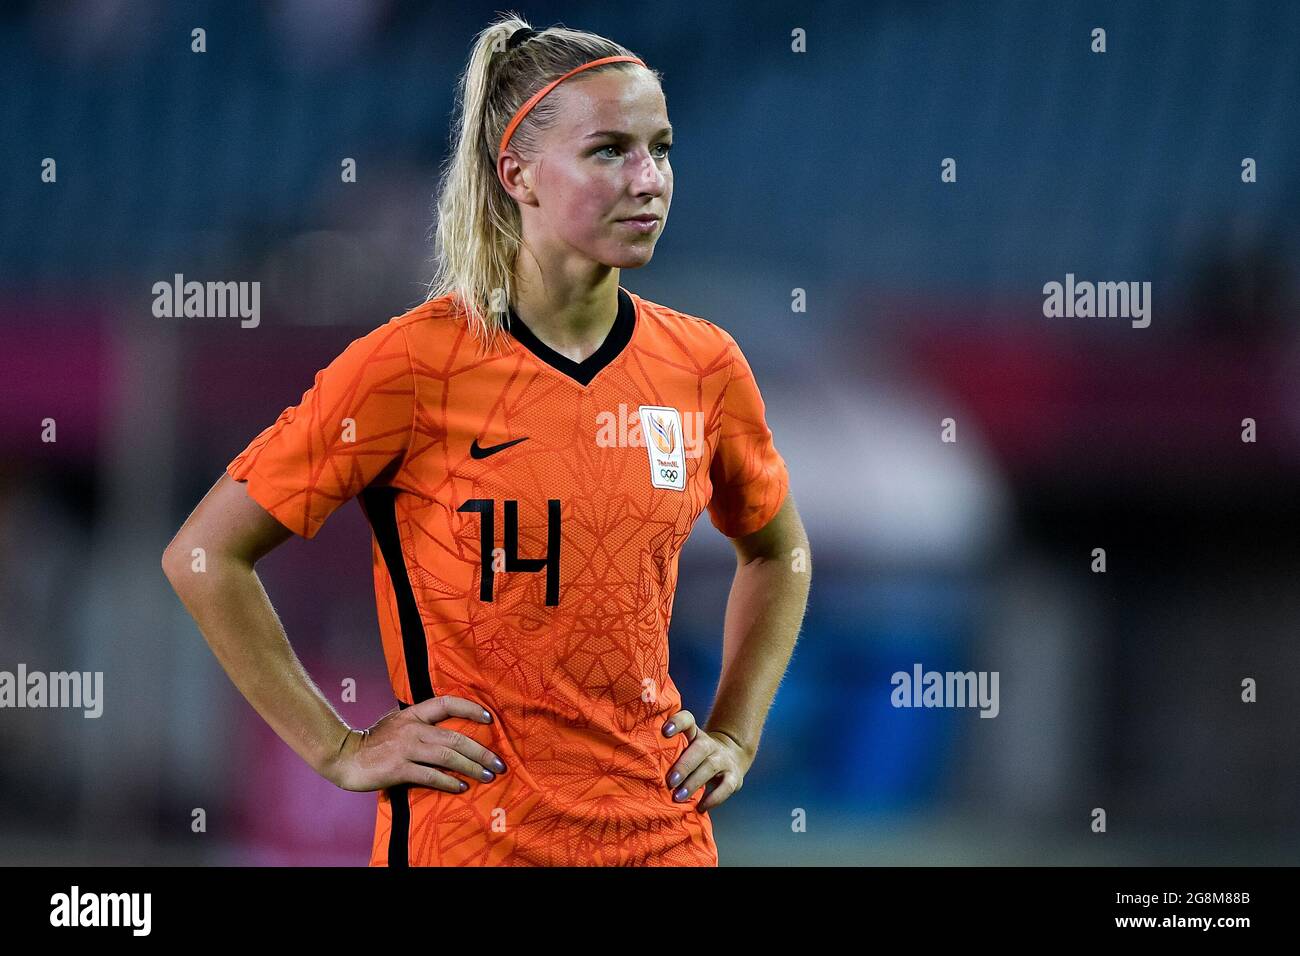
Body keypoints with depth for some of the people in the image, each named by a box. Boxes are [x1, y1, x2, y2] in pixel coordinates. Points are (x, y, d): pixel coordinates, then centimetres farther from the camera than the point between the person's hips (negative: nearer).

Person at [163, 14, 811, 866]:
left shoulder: (702, 365, 2)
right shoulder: (413, 364, -11)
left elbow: (778, 553, 22)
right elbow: (205, 556, -7)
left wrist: (735, 734, 11)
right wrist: (340, 751, -7)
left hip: (663, 831, 4)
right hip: (469, 834, -4)